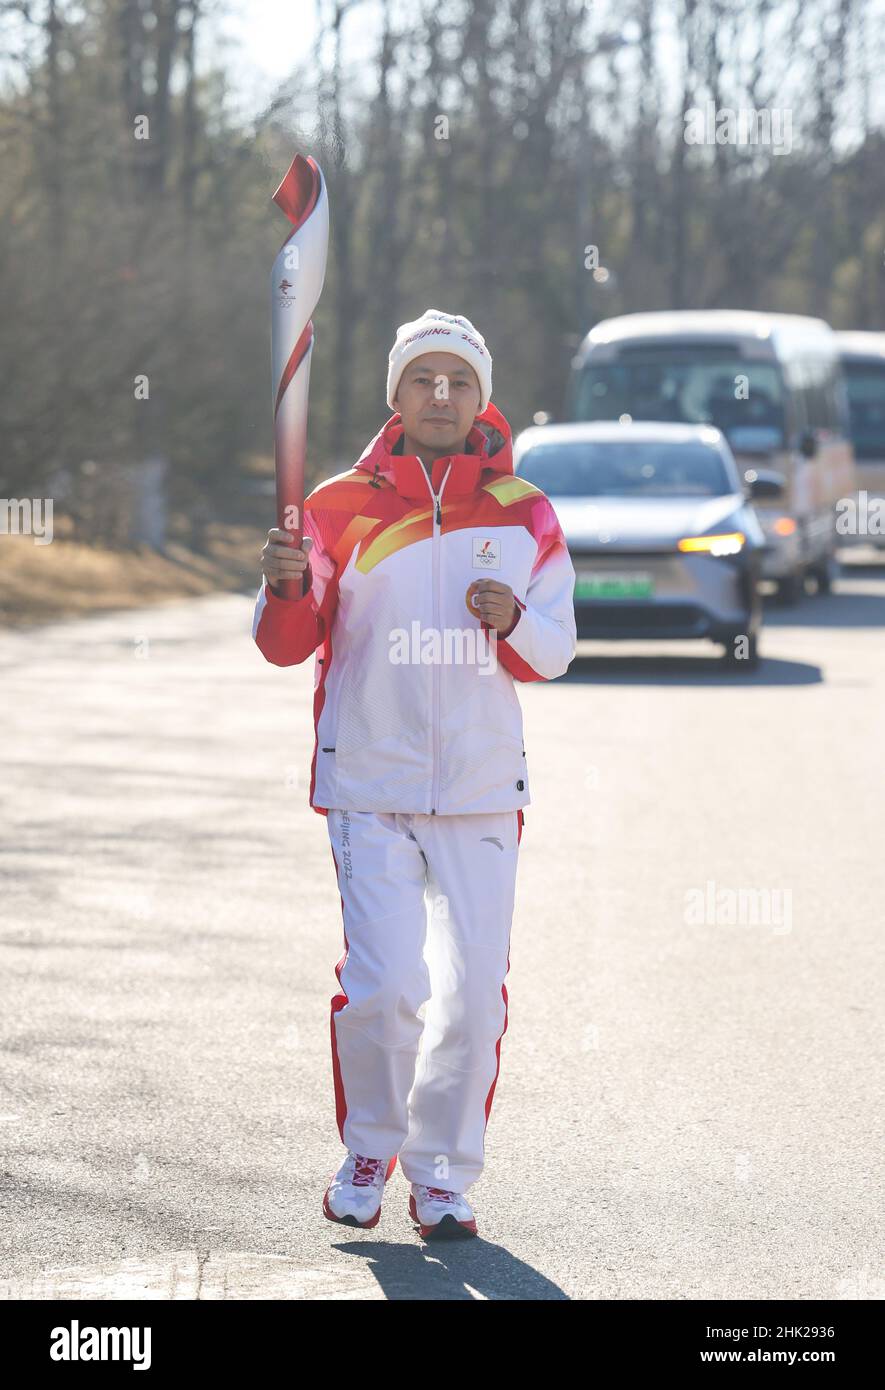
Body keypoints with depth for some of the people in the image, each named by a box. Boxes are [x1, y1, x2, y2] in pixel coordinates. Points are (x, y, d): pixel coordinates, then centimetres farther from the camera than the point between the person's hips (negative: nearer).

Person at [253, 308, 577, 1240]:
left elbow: (555, 653, 8)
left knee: (474, 990, 0)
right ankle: (368, 1148, 15)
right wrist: (284, 586, -23)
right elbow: (287, 646, -1)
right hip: (369, 786, -2)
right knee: (383, 982, -11)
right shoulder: (342, 508, 2)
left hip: (482, 791, 2)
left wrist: (513, 622, -14)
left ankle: (444, 1175, 17)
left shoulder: (525, 516, 6)